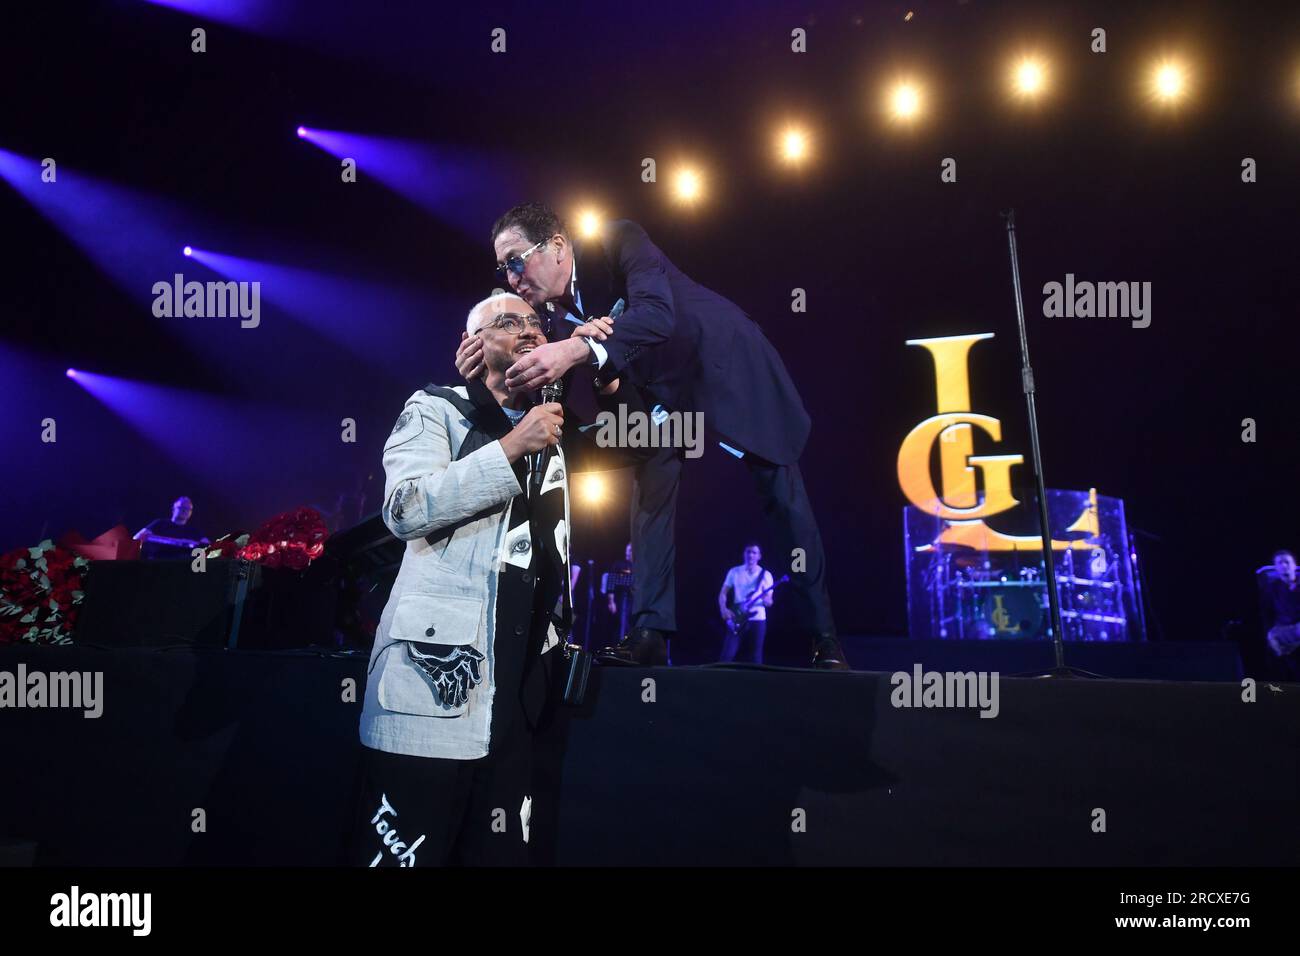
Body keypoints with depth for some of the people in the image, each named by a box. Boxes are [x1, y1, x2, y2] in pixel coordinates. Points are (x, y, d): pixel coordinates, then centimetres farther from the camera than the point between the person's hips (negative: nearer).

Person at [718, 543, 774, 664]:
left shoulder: (765, 575, 3)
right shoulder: (734, 572, 4)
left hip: (757, 619, 0)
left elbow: (769, 602, 2)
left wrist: (766, 600, -21)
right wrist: (724, 610, -13)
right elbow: (723, 593, 5)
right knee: (727, 654, -7)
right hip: (737, 620, 0)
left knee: (755, 657, 3)